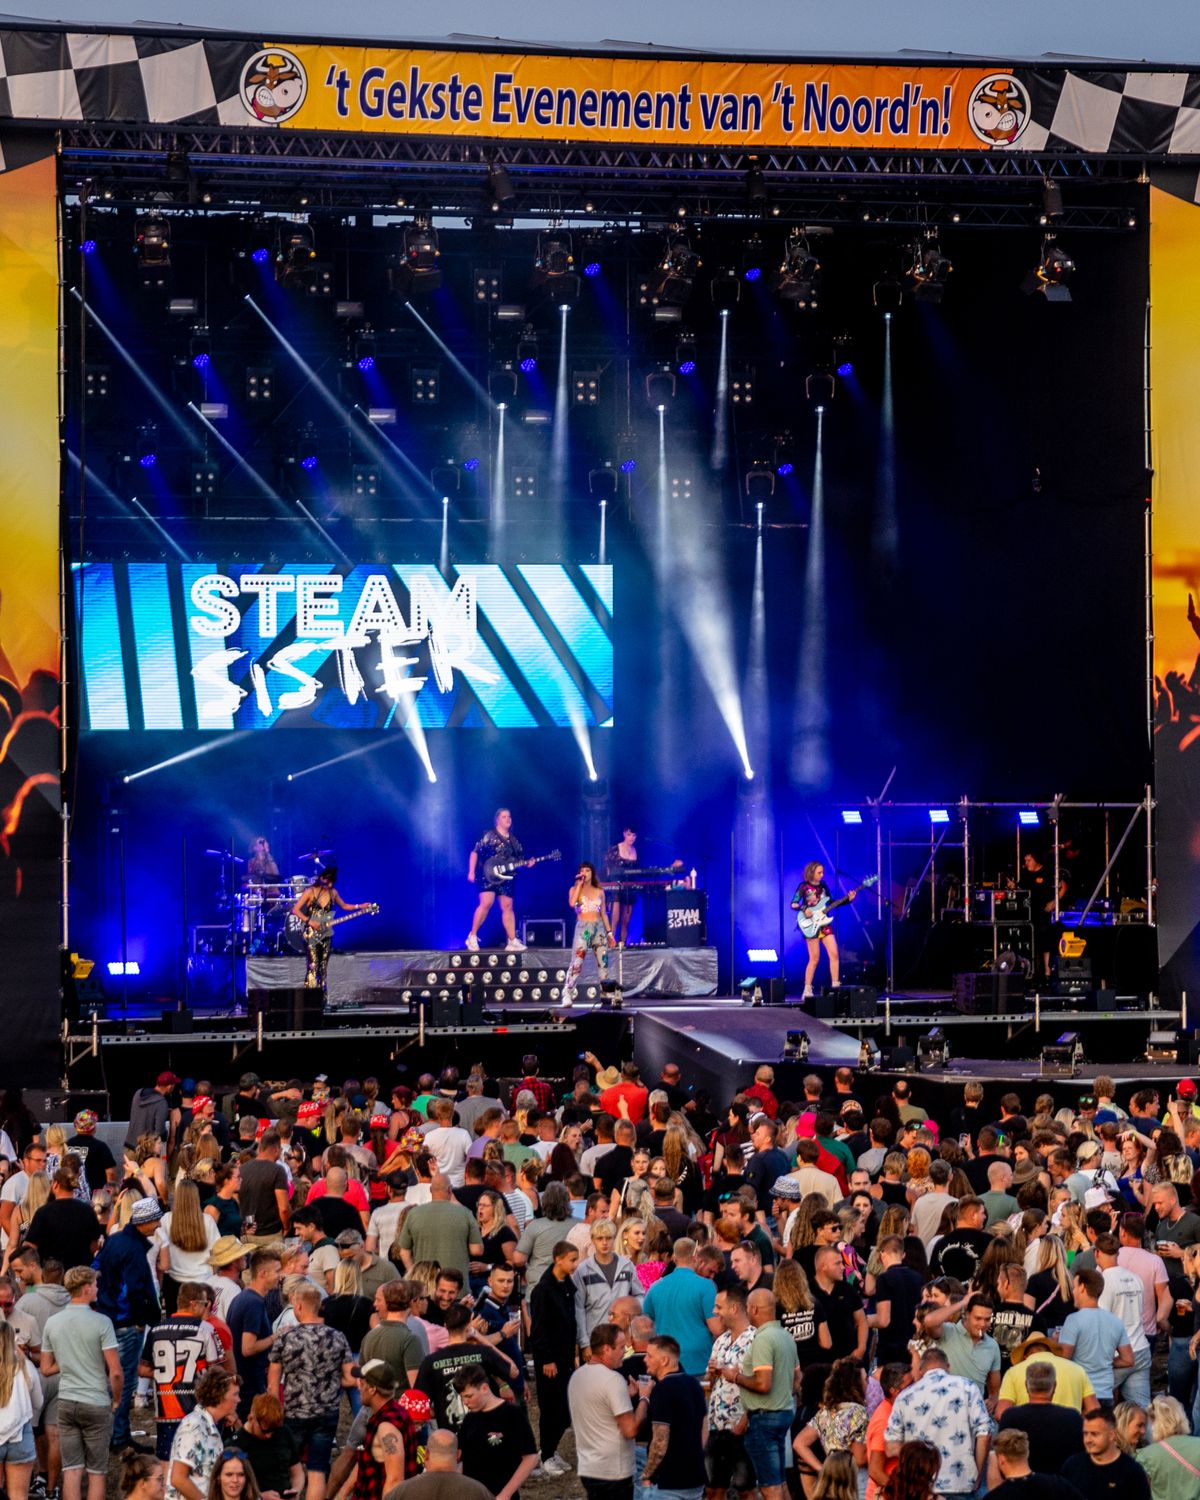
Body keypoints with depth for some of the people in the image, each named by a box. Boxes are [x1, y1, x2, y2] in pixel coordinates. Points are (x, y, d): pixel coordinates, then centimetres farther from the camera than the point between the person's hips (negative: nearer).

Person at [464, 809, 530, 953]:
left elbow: (518, 862, 19)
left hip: (505, 877, 6)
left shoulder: (514, 840, 16)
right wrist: (471, 872, -13)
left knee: (507, 907, 3)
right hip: (489, 876, -6)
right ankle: (472, 936, -8)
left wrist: (527, 864, -3)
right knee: (486, 903, -19)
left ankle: (512, 942, 3)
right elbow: (475, 853, -4)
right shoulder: (489, 836, -2)